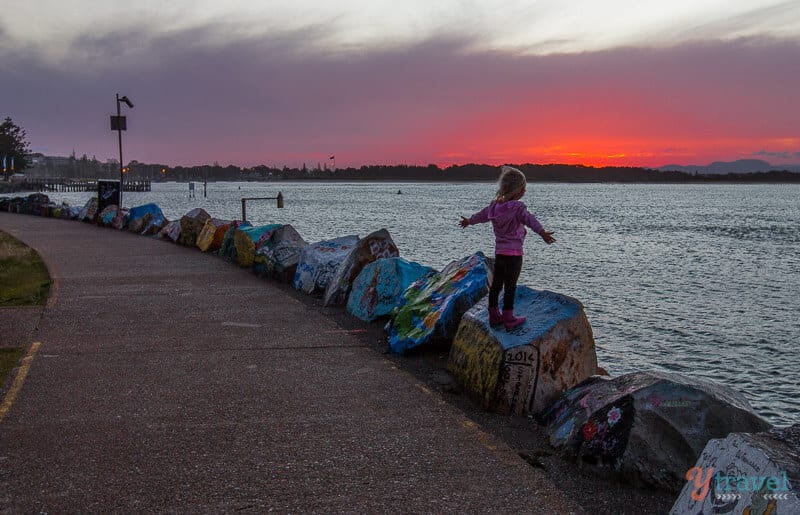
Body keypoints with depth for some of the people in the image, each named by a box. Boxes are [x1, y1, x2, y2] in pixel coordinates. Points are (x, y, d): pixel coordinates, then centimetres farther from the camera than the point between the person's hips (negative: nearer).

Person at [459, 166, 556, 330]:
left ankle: (494, 316, 25)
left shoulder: (495, 205, 8)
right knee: (510, 286, -1)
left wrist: (468, 221, 45)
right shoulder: (518, 207, -15)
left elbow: (482, 215, 26)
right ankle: (509, 319, 5)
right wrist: (542, 232, -48)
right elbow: (530, 219, -34)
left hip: (499, 252, 7)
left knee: (496, 284, 14)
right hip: (514, 253, -7)